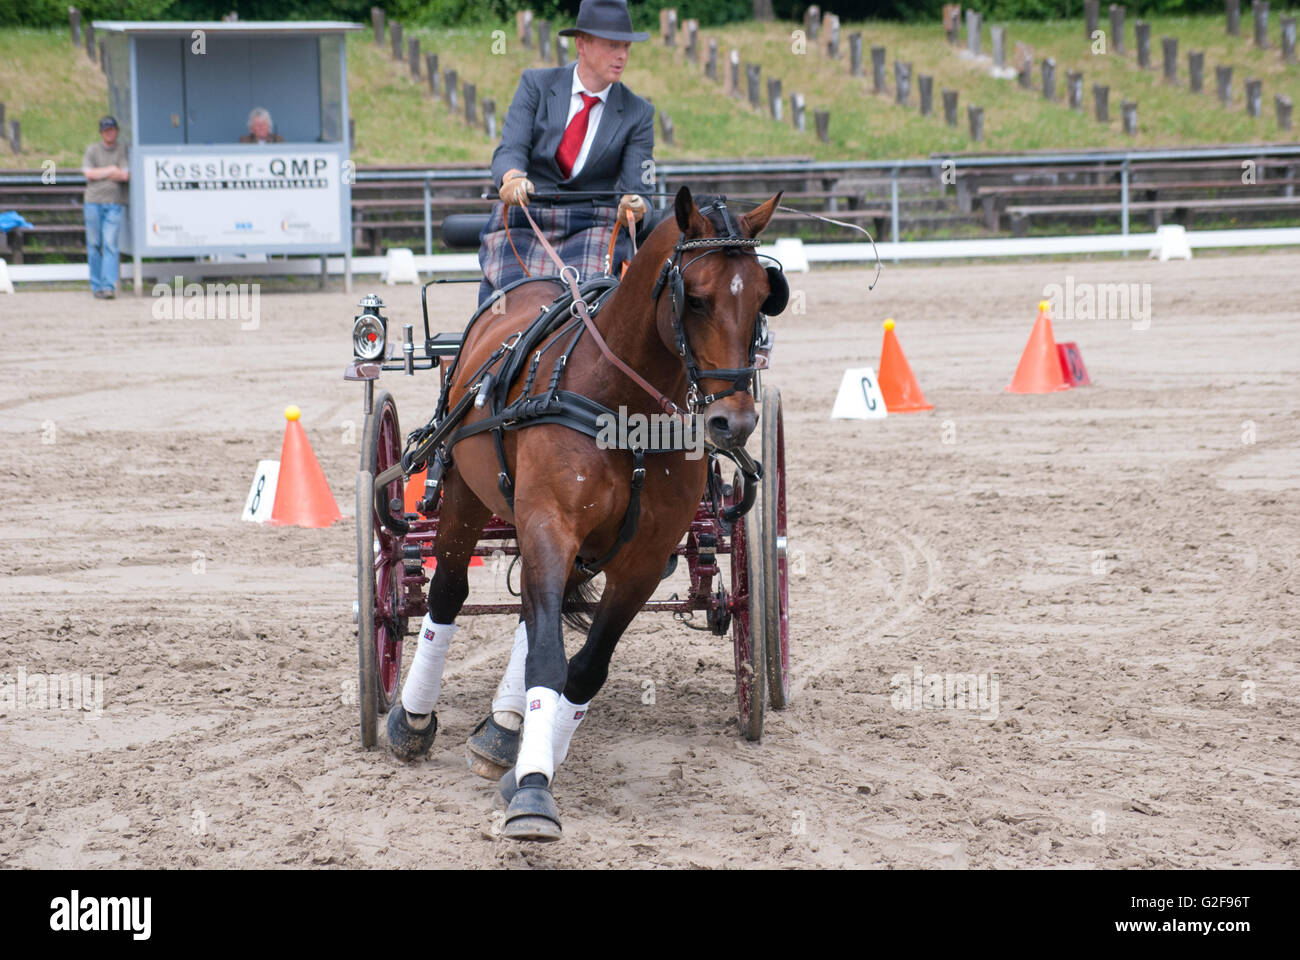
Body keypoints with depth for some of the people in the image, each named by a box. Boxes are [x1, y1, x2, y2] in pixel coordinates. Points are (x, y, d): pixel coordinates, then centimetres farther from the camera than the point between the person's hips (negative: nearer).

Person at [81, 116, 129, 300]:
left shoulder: (123, 150, 8)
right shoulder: (92, 150, 12)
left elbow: (125, 176, -5)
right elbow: (88, 174, -2)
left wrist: (100, 174, -1)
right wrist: (112, 170, -2)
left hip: (115, 203, -2)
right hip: (94, 202, 2)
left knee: (110, 244, -12)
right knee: (94, 245, 1)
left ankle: (109, 286, -17)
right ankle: (97, 286, 9)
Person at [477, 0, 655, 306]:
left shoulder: (637, 114, 5)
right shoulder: (536, 85, 3)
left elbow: (636, 186, -2)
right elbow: (509, 150, -9)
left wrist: (632, 206, -29)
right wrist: (512, 178, -34)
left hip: (591, 229, 0)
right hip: (523, 222, 0)